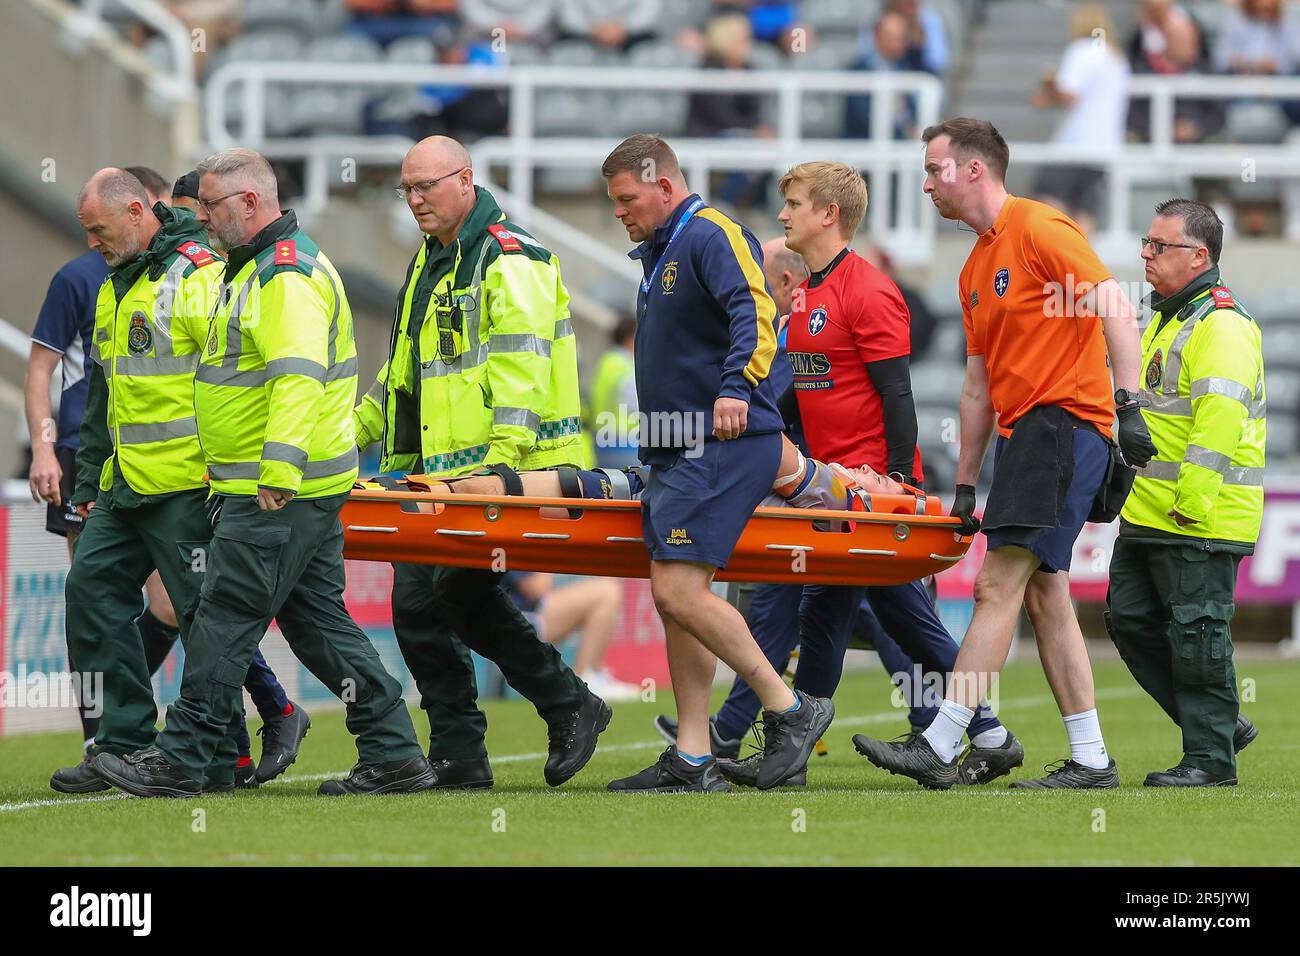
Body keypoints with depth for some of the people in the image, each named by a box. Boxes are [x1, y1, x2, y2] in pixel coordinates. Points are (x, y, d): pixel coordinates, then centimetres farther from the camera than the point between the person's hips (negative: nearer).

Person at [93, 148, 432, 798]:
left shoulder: (287, 275, -15)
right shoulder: (259, 268, 20)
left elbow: (297, 377, -27)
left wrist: (278, 471, -34)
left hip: (279, 494, -11)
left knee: (227, 617, -7)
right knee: (317, 620, 10)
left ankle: (179, 761, -3)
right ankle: (392, 756, 10)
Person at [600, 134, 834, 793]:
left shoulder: (712, 237, -9)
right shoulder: (660, 254, 22)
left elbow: (755, 310, -25)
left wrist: (736, 386, -38)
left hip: (723, 443, -10)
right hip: (678, 450, 10)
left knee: (679, 591, -18)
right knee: (674, 598, 6)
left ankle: (791, 711, -9)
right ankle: (692, 760, 6)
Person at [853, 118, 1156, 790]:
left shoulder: (1039, 230, -8)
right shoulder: (976, 269, 20)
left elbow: (1115, 308, -17)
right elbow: (979, 383, 22)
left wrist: (1128, 405, -26)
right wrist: (964, 485, 21)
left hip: (1063, 420, -10)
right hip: (1023, 429, 10)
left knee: (997, 586, -13)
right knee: (1043, 593, 8)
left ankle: (937, 748, -18)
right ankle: (1090, 760, 11)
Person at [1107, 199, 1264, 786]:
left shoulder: (1221, 326, -15)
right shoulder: (1167, 319, 19)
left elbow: (1219, 419, -24)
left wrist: (1192, 501, -26)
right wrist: (1136, 492, 24)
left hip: (1200, 520, -10)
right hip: (1149, 516, 10)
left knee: (1196, 632, -6)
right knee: (1131, 620, 11)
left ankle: (1210, 756, 1)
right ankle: (1220, 724, 20)